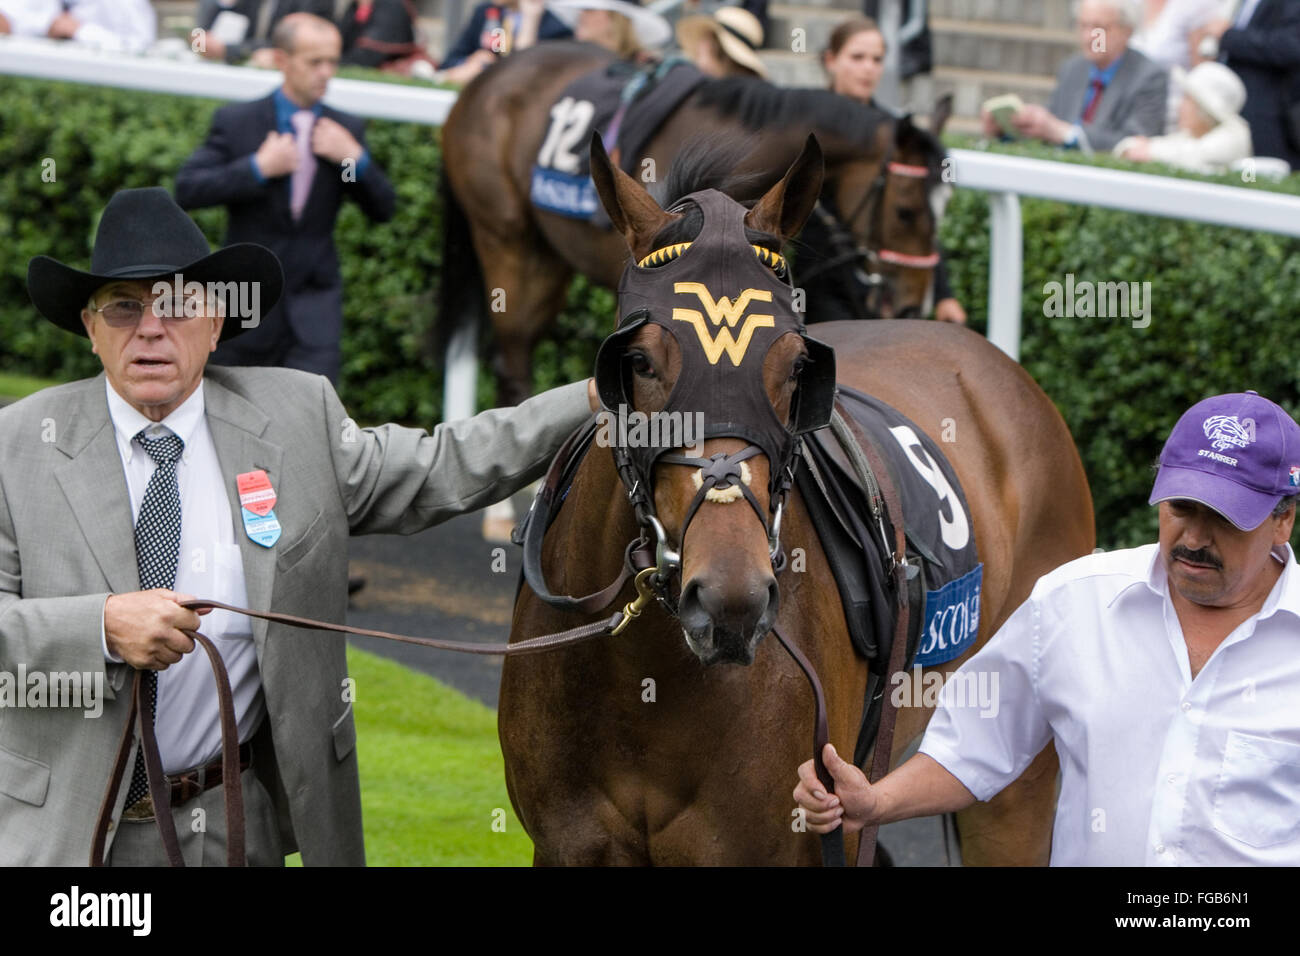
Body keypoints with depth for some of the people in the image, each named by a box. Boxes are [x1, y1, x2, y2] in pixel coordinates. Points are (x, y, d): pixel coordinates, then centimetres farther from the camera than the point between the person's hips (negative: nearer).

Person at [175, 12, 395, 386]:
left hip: (314, 307, 1)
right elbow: (186, 190, -12)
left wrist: (356, 159, -14)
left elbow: (383, 210, 4)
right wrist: (257, 168, -21)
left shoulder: (346, 130, 3)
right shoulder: (235, 123, -5)